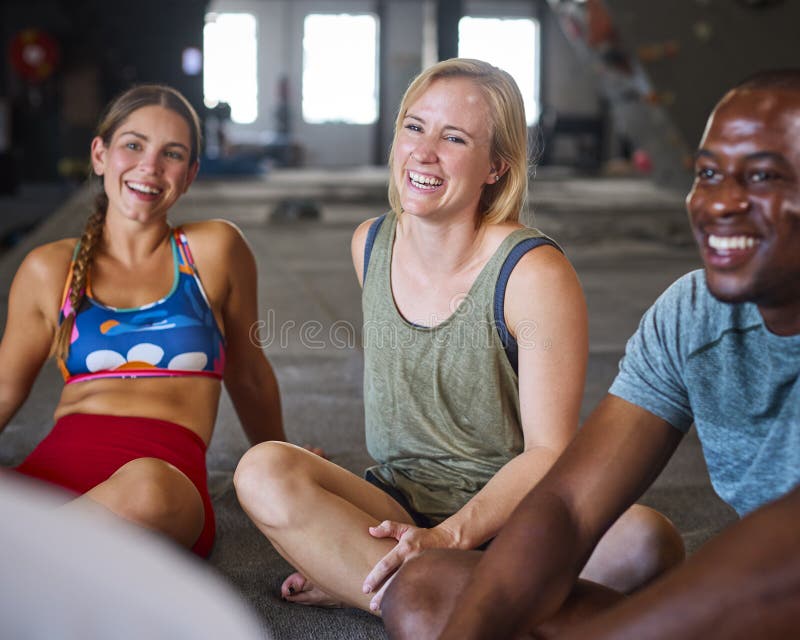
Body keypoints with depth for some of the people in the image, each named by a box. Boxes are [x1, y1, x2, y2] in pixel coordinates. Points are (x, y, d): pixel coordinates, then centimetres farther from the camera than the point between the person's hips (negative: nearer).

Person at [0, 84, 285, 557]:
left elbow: (249, 377, 22)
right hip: (57, 461, 0)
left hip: (170, 468, 0)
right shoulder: (49, 270, 16)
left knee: (147, 489, -39)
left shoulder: (215, 250, 11)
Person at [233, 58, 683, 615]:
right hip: (396, 513, 3)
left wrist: (450, 536, -29)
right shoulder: (371, 245, 4)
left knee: (648, 539, -34)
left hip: (509, 519, -3)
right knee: (263, 470, -24)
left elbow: (549, 452, -15)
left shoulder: (534, 274, -14)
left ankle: (351, 580, -27)